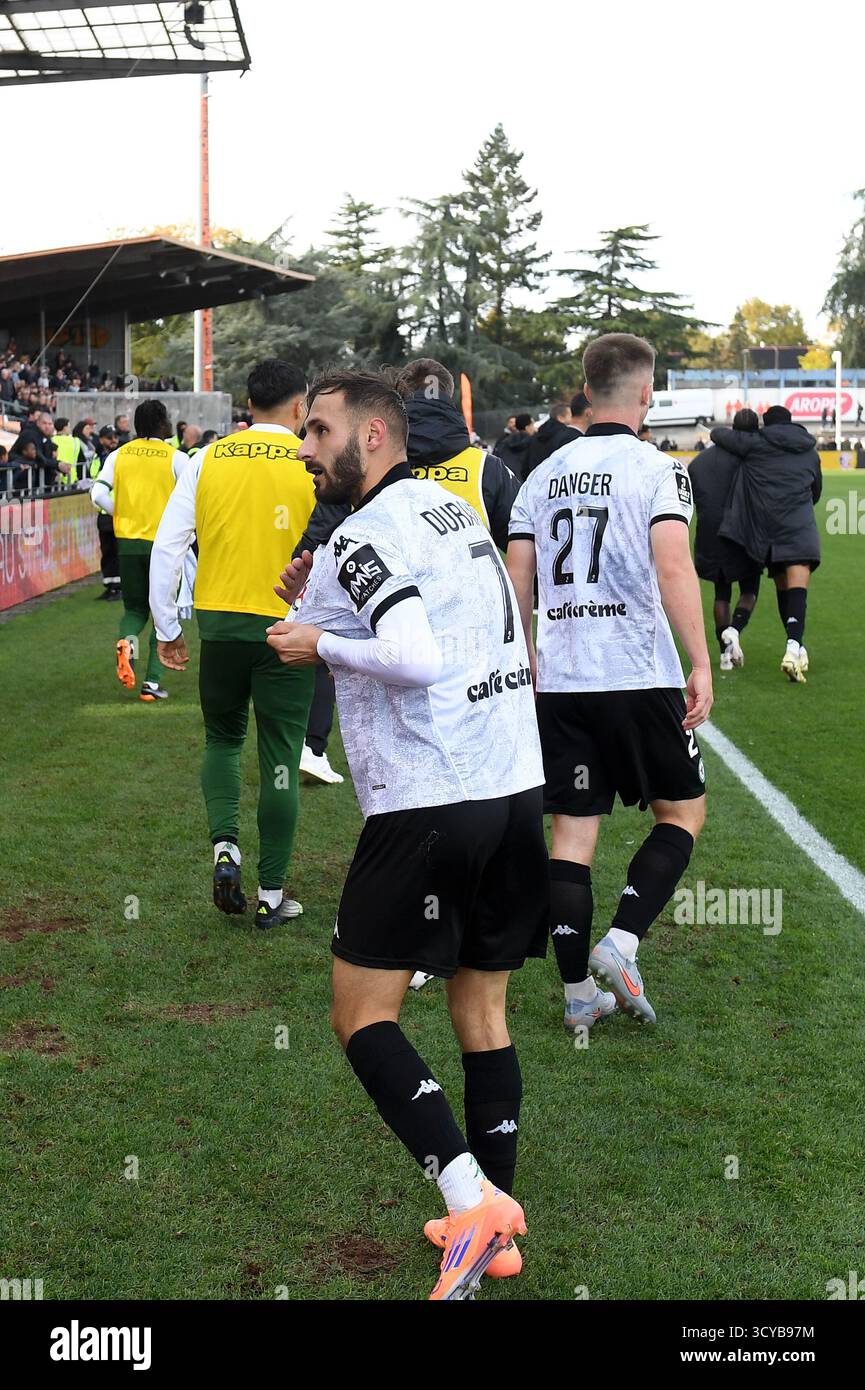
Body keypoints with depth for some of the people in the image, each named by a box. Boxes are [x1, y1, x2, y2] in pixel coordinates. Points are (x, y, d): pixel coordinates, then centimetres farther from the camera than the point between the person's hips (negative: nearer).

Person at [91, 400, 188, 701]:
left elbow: (99, 494, -4)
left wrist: (122, 513, 11)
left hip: (128, 541, 3)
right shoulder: (175, 458, -5)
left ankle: (127, 640, -16)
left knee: (135, 608, 18)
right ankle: (152, 682, 3)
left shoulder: (119, 455, 4)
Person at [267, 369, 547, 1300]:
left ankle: (473, 1199, -10)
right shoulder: (454, 509, 15)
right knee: (482, 1013, 14)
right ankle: (494, 1230, 20)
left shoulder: (361, 538, -11)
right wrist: (323, 602, 14)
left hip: (428, 803, -8)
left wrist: (320, 643, -9)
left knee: (362, 1019, 1)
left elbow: (415, 662, -24)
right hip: (515, 788, 8)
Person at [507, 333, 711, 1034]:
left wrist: (529, 663, 22)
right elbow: (673, 566, -17)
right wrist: (701, 663, -15)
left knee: (572, 833, 8)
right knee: (684, 811, 13)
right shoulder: (657, 469, -4)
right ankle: (621, 944, -3)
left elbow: (517, 582, 10)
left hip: (559, 684, 5)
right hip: (639, 679, -4)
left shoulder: (545, 474, 11)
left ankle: (579, 995, 12)